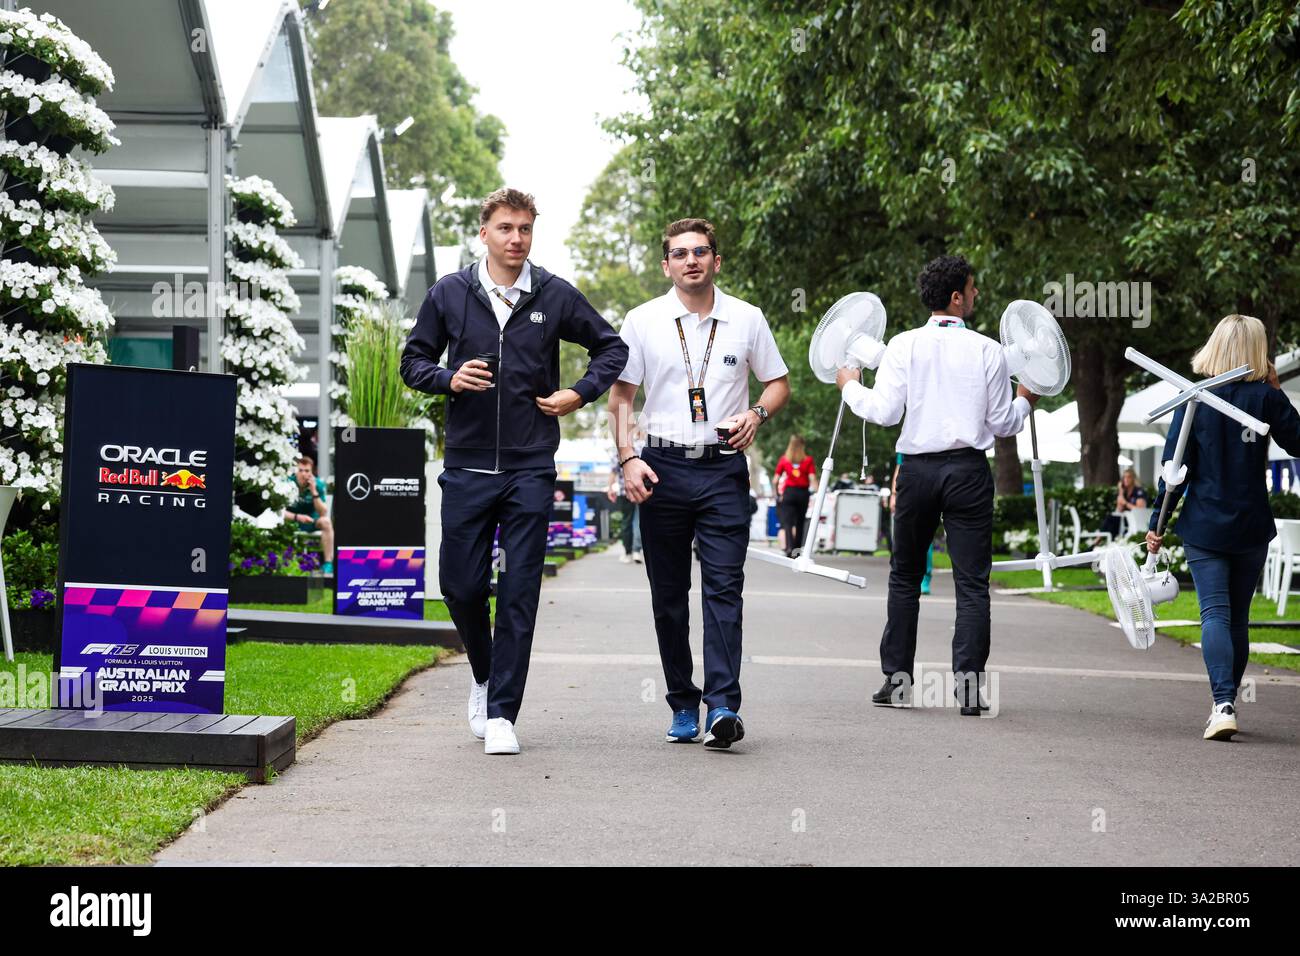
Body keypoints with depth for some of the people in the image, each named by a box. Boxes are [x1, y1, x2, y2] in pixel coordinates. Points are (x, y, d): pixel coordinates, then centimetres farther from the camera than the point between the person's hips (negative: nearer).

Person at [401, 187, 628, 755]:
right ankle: (484, 674, 31)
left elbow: (611, 347, 16)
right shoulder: (449, 294, 4)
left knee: (519, 592, -3)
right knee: (461, 585, 2)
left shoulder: (555, 297, 3)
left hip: (531, 469, -1)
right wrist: (448, 379, -9)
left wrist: (581, 393, 1)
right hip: (467, 467, 1)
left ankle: (501, 714, 3)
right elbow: (414, 361, 11)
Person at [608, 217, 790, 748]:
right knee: (668, 595, 5)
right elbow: (621, 394, 9)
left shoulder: (747, 320, 6)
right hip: (662, 468, 1)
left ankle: (722, 706, -15)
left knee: (724, 588, -11)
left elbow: (778, 383, 16)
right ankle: (683, 706, 14)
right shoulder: (643, 321, 5)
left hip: (723, 469, -1)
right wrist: (628, 457, -4)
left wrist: (756, 413, -5)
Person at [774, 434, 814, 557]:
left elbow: (776, 478, 1)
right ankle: (797, 550, 19)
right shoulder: (808, 459, -1)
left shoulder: (783, 459, 1)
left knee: (787, 522, -5)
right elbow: (812, 478, -7)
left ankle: (789, 547, -24)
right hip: (803, 492, 1)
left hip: (788, 492, -1)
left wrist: (776, 492, 12)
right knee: (799, 523, 13)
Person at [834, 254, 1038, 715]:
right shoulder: (988, 351, -1)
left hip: (917, 468, 1)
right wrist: (1025, 401, 23)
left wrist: (850, 386, 11)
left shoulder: (903, 345, -1)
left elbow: (884, 411, -6)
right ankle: (968, 682, -6)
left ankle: (897, 678, 13)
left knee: (905, 577, 13)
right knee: (972, 582, 1)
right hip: (968, 469, -1)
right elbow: (1001, 423, 3)